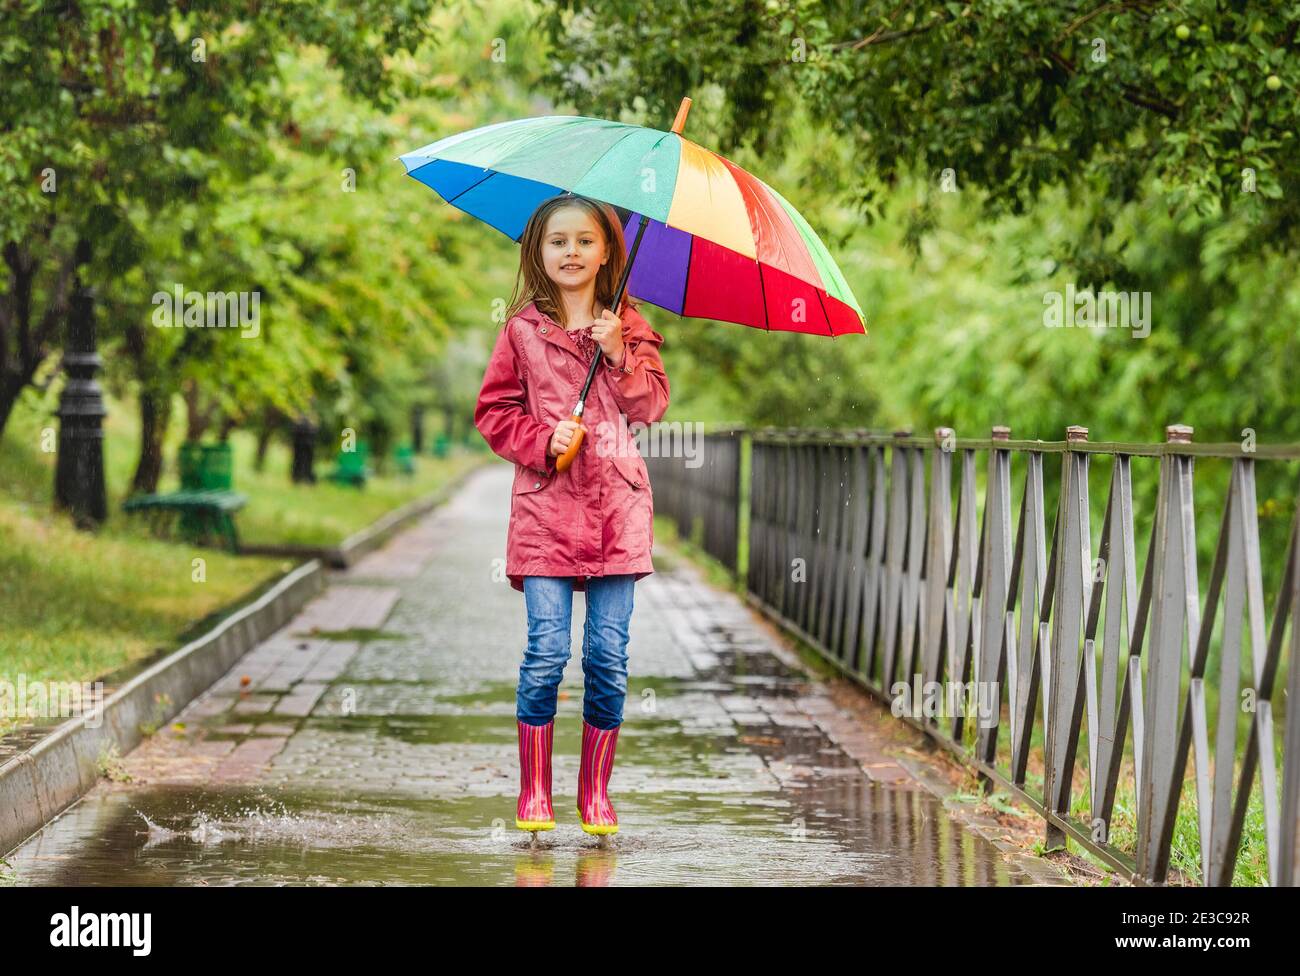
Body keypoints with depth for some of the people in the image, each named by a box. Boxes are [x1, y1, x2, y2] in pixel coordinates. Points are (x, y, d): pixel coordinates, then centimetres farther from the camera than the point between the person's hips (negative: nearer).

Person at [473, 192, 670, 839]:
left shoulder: (630, 328, 11)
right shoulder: (522, 331, 6)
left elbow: (653, 404, 4)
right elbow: (493, 410, 7)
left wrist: (619, 356, -10)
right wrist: (543, 439, -9)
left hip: (617, 504, 2)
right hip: (547, 502, -1)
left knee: (609, 653, 0)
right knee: (546, 650, -7)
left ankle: (596, 791, 11)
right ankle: (533, 791, 4)